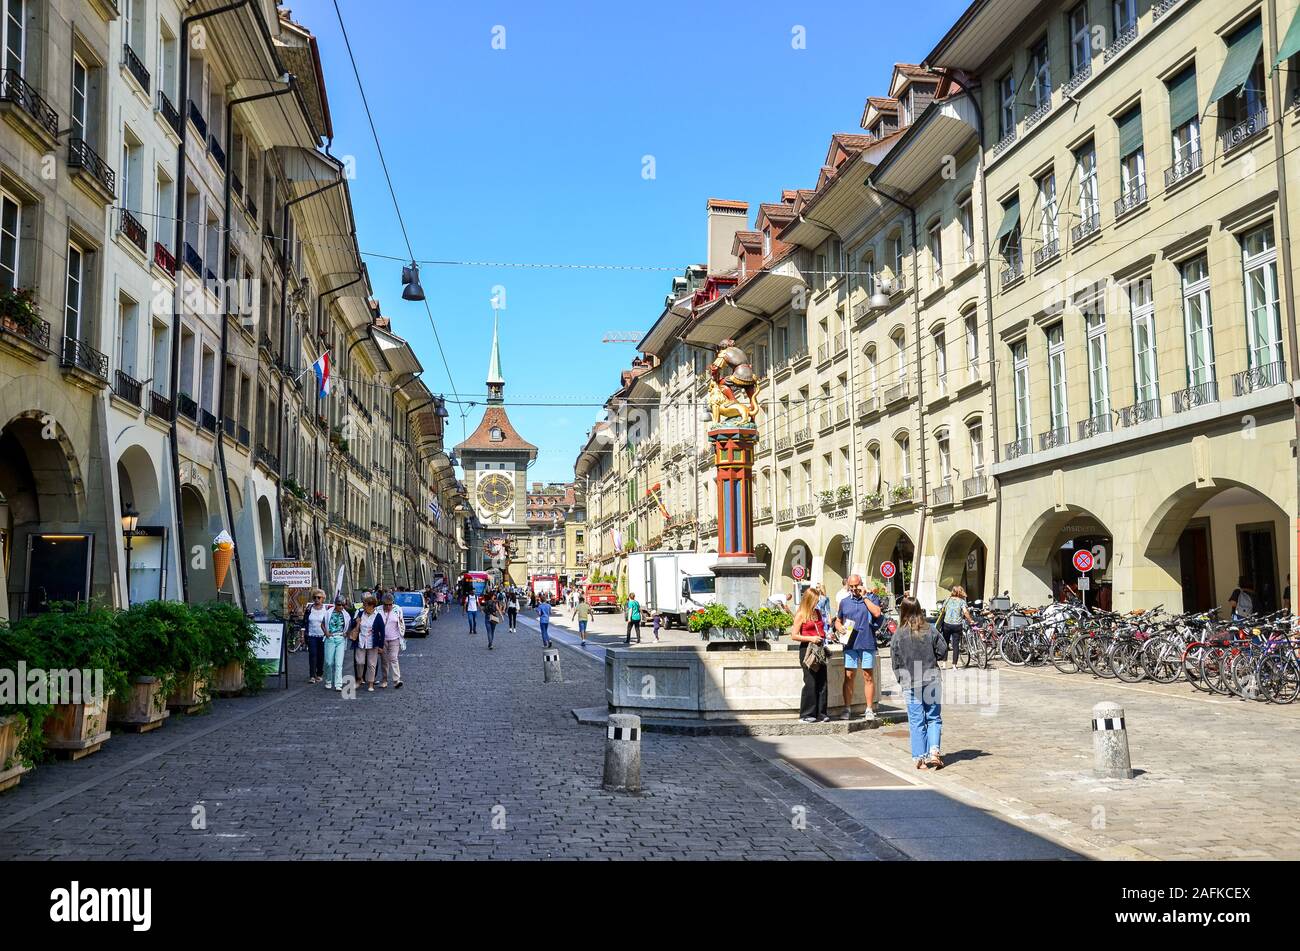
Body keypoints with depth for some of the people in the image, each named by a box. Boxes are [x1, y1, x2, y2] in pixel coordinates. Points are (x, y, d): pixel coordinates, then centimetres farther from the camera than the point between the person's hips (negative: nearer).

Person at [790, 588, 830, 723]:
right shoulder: (801, 615, -4)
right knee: (810, 682, -6)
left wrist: (825, 636, 10)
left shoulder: (817, 613, 15)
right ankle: (807, 714, 1)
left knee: (822, 682, 3)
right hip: (807, 649, -6)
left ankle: (820, 713, 9)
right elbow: (794, 636, -8)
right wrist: (810, 638, -16)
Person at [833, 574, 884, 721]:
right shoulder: (844, 602, 14)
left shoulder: (870, 599, 6)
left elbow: (877, 613, -13)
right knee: (849, 676, 1)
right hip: (850, 643, 2)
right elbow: (838, 620, 21)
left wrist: (864, 597, -8)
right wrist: (839, 628, -1)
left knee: (868, 677, 2)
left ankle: (869, 709, 8)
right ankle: (847, 709, 6)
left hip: (867, 643, -2)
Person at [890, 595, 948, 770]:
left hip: (910, 684, -1)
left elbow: (895, 663, -2)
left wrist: (901, 680, 12)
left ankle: (920, 758, 6)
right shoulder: (931, 630, -4)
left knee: (916, 722, 5)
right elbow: (943, 651, -1)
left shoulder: (898, 635, -6)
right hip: (931, 680, 1)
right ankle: (933, 752, -3)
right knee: (934, 718, 12)